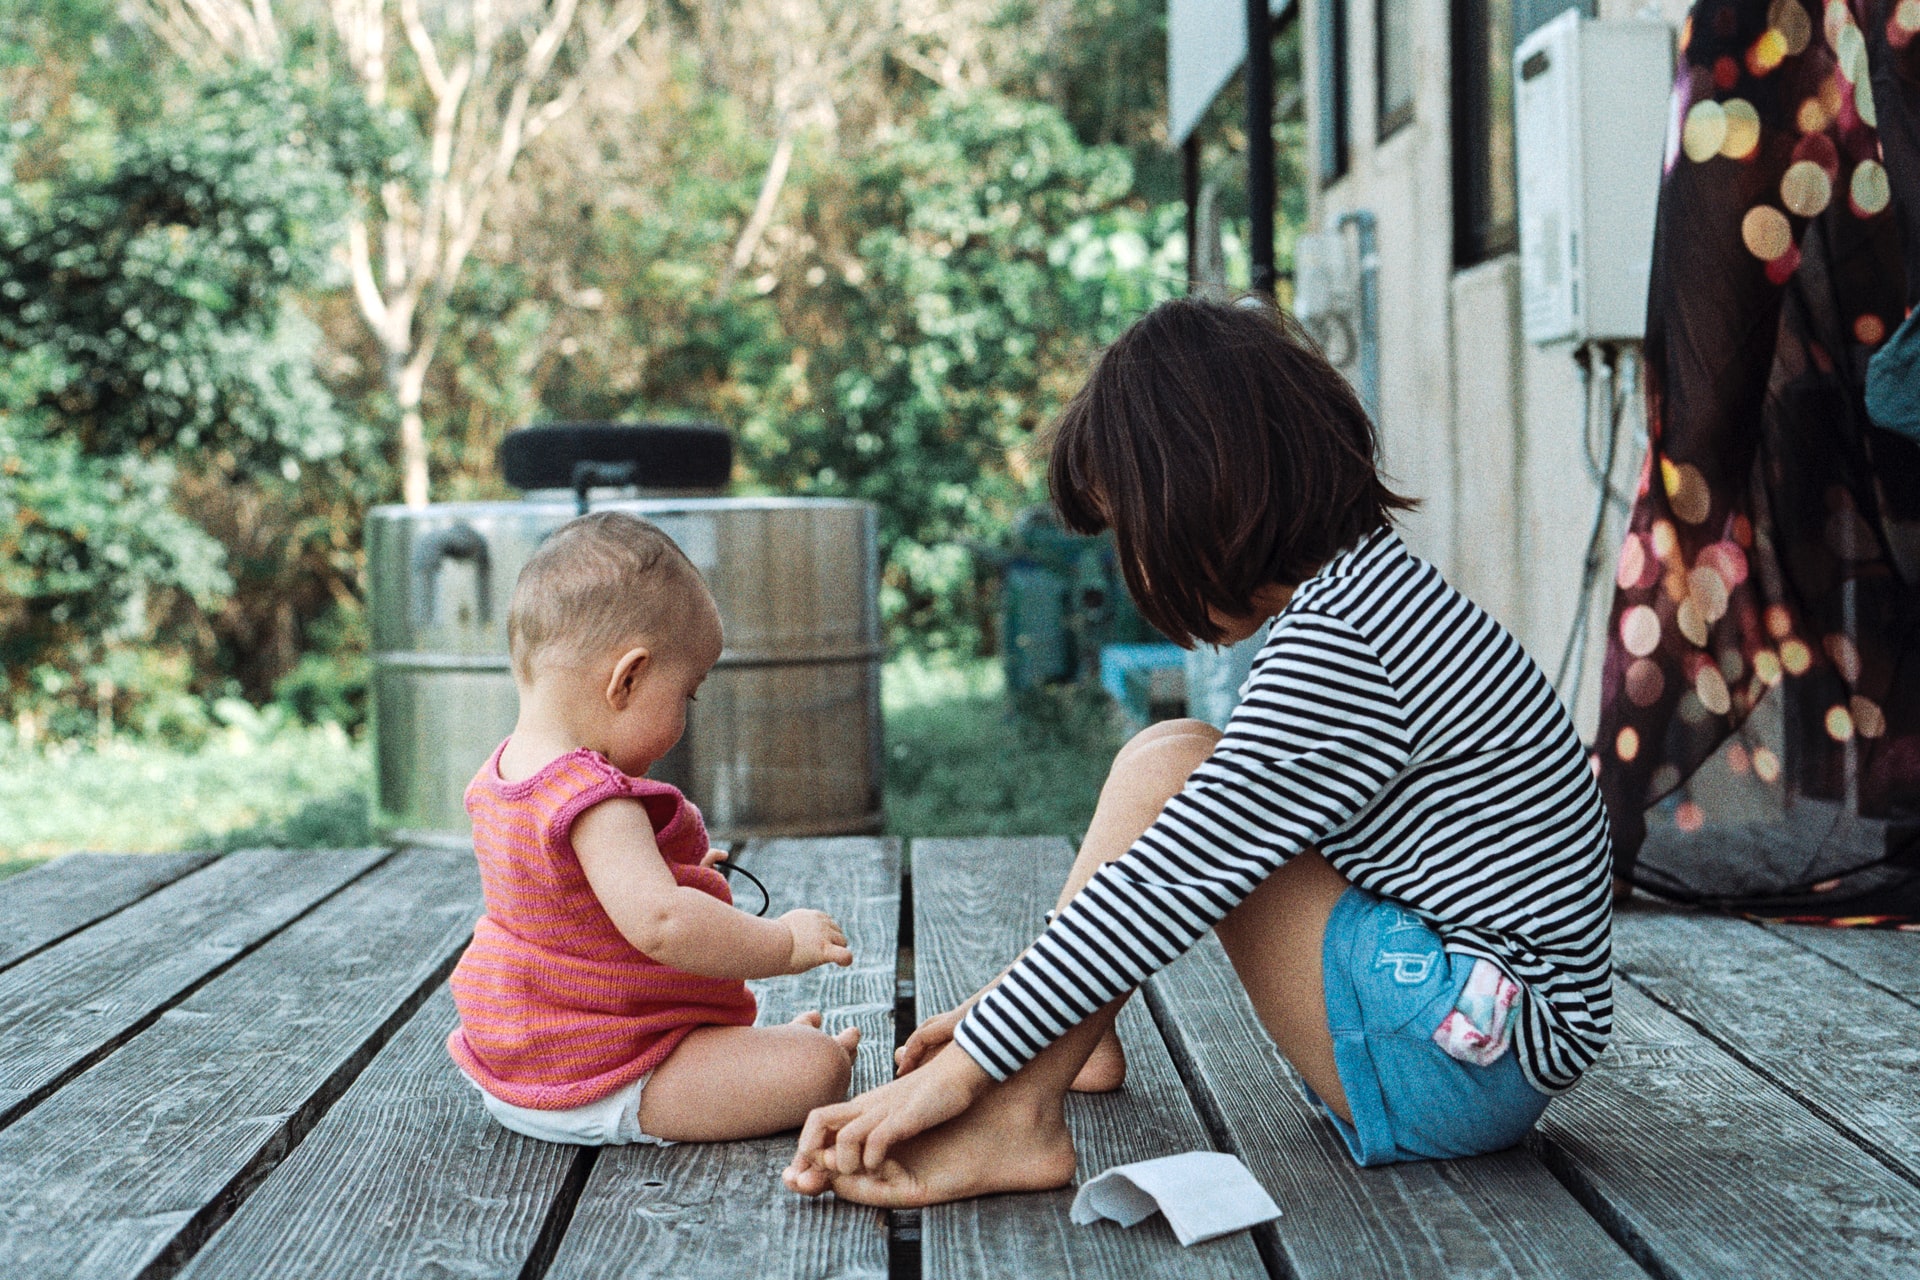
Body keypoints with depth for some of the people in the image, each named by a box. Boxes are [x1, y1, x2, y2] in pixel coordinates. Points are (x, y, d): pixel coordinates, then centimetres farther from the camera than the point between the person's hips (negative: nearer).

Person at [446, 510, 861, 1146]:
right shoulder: (599, 804, -29)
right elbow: (660, 924, -40)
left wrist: (670, 872, 24)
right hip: (597, 1088, -11)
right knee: (818, 1068, -11)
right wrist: (783, 944, -28)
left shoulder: (500, 777, 4)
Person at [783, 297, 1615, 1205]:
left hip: (1477, 1055, -10)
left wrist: (961, 1068, -17)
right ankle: (1075, 1044, 15)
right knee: (1197, 784, 13)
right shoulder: (1372, 590, 10)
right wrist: (1019, 1008, 14)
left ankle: (1012, 1124, -16)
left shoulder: (1336, 641, -21)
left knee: (1166, 768, -14)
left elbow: (1171, 888, -23)